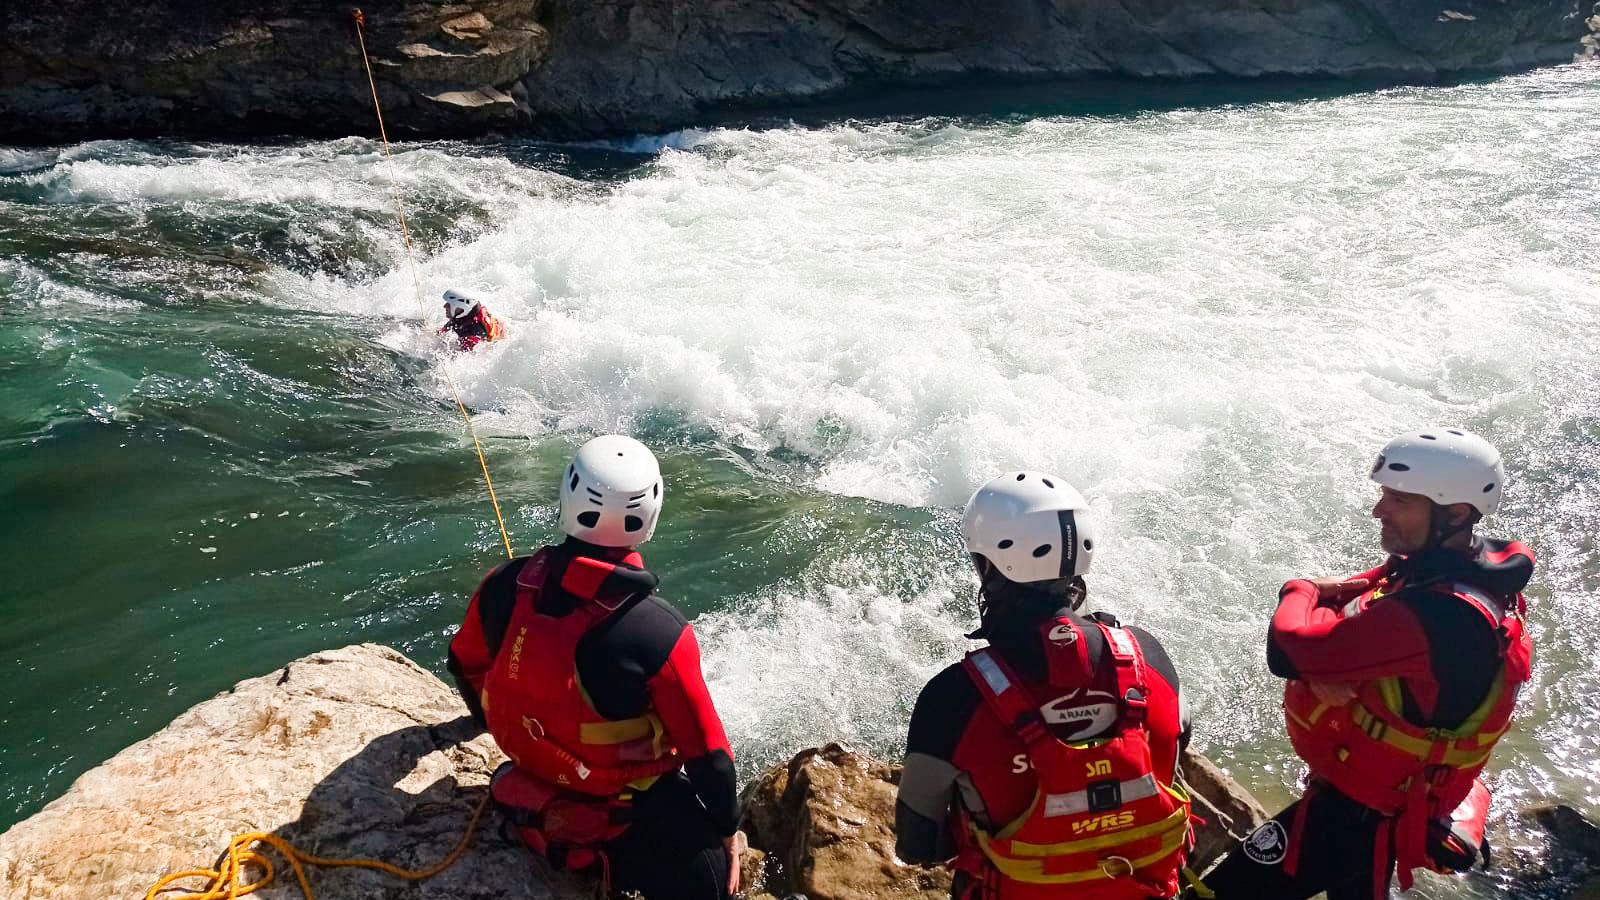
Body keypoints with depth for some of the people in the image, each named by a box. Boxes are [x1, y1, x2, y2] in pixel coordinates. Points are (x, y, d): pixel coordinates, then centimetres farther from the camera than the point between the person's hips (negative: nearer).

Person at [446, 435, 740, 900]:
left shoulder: (506, 586, -15)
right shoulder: (661, 634, -30)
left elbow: (466, 665, 7)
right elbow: (708, 754, -18)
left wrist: (497, 719, 28)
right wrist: (727, 831, 1)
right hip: (627, 826, -6)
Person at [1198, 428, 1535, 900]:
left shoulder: (1440, 615, -35)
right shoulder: (1428, 566, -5)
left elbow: (1289, 651, -35)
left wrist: (1301, 592, -13)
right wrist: (1325, 668, -20)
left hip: (1351, 815, -10)